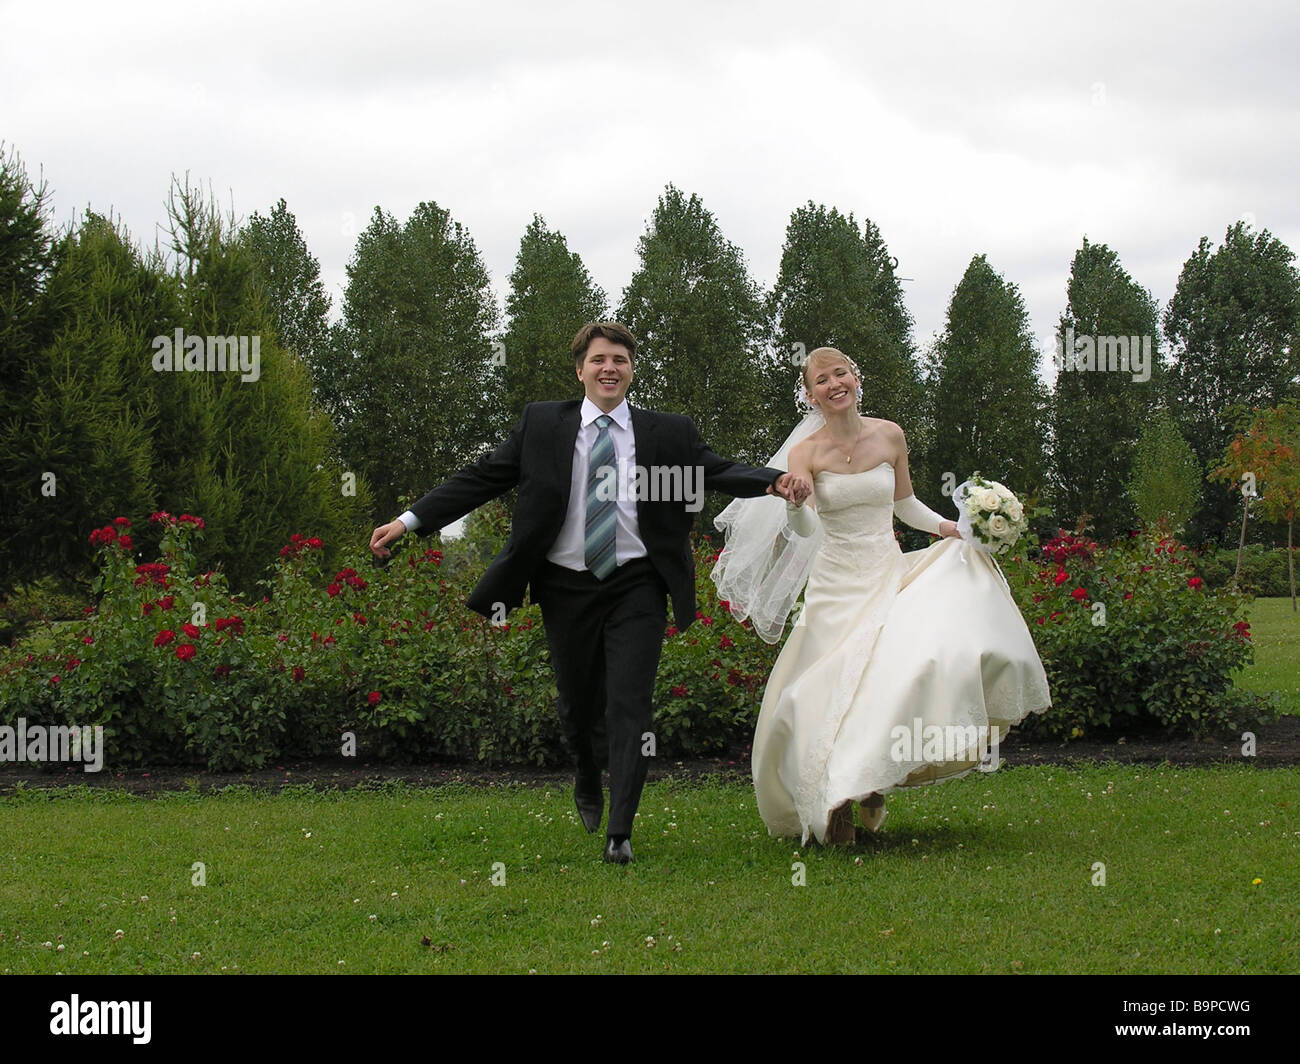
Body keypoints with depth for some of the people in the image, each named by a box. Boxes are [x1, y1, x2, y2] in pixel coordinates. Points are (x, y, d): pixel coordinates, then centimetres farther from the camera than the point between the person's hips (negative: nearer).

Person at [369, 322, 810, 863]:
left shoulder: (668, 433, 5)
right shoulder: (542, 426, 5)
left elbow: (721, 471, -4)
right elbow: (481, 478, 4)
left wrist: (775, 481, -25)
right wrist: (410, 520, -2)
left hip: (635, 587, -1)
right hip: (567, 588, 1)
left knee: (630, 703, -10)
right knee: (578, 702, 12)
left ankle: (620, 832, -10)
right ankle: (588, 782, 43)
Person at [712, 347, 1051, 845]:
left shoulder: (888, 436, 2)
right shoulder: (806, 452, -6)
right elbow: (805, 529, -21)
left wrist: (946, 527, 3)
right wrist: (793, 503, -42)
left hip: (889, 575, 1)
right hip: (835, 585, -1)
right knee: (823, 698, -6)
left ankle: (872, 777, 1)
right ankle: (835, 802, 17)